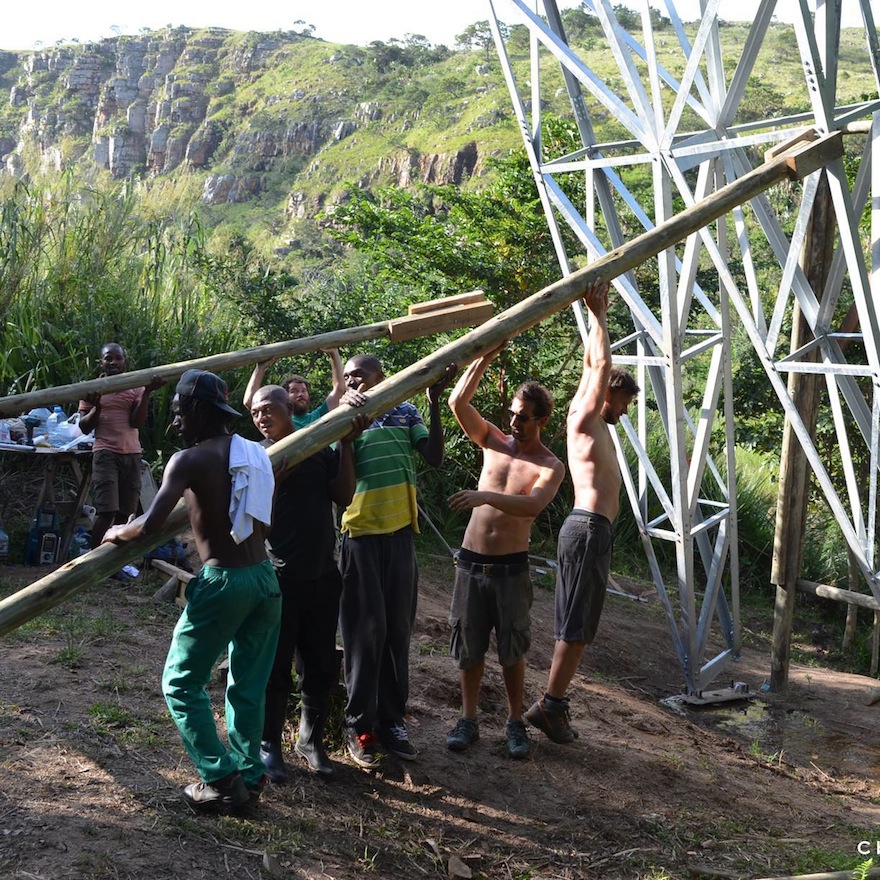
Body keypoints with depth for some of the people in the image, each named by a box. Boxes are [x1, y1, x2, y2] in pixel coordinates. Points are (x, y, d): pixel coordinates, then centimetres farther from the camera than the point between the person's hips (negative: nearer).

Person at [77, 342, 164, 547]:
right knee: (107, 511, -14)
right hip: (105, 453, -3)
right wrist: (97, 407, -15)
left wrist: (147, 393, -15)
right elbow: (84, 427, 2)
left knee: (125, 512, 4)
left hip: (132, 454, 3)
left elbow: (138, 422, -5)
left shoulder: (136, 387, 9)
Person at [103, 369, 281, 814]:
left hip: (223, 581, -6)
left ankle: (220, 780, 6)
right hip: (265, 577, 7)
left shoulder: (189, 460, -10)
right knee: (248, 686, 17)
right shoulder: (256, 454, 9)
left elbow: (151, 524, -19)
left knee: (181, 683, 9)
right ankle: (248, 776, 22)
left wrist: (118, 533, 2)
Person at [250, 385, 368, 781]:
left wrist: (346, 445, -7)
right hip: (279, 577, -3)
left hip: (323, 576, 3)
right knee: (275, 667, 5)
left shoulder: (322, 447, 7)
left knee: (322, 666, 12)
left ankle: (311, 739, 30)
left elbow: (344, 496, -1)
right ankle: (269, 745, 22)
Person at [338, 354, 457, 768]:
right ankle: (358, 725, 11)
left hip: (400, 532, 3)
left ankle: (391, 720, 21)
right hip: (360, 535, -3)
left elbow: (435, 458, -5)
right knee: (365, 632, -1)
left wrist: (435, 404, -13)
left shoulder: (406, 413, 7)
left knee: (398, 630, 9)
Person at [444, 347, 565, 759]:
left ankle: (515, 723, 21)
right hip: (470, 561, 3)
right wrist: (486, 356, -14)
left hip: (510, 568, -3)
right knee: (468, 644, 8)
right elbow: (458, 401, -6)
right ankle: (468, 719, 22)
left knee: (512, 648, 5)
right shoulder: (494, 441, 5)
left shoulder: (550, 467, -5)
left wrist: (485, 497, -38)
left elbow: (533, 504, -25)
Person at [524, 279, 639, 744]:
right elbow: (601, 365, -14)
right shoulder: (583, 421, -6)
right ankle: (550, 705, -2)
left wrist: (598, 314, 22)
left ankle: (555, 701, 16)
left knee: (579, 627, 11)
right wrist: (598, 314, -10)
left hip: (593, 529, 10)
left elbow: (592, 362, 24)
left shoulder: (593, 423, 18)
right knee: (575, 626, -7)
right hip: (588, 527, -10)